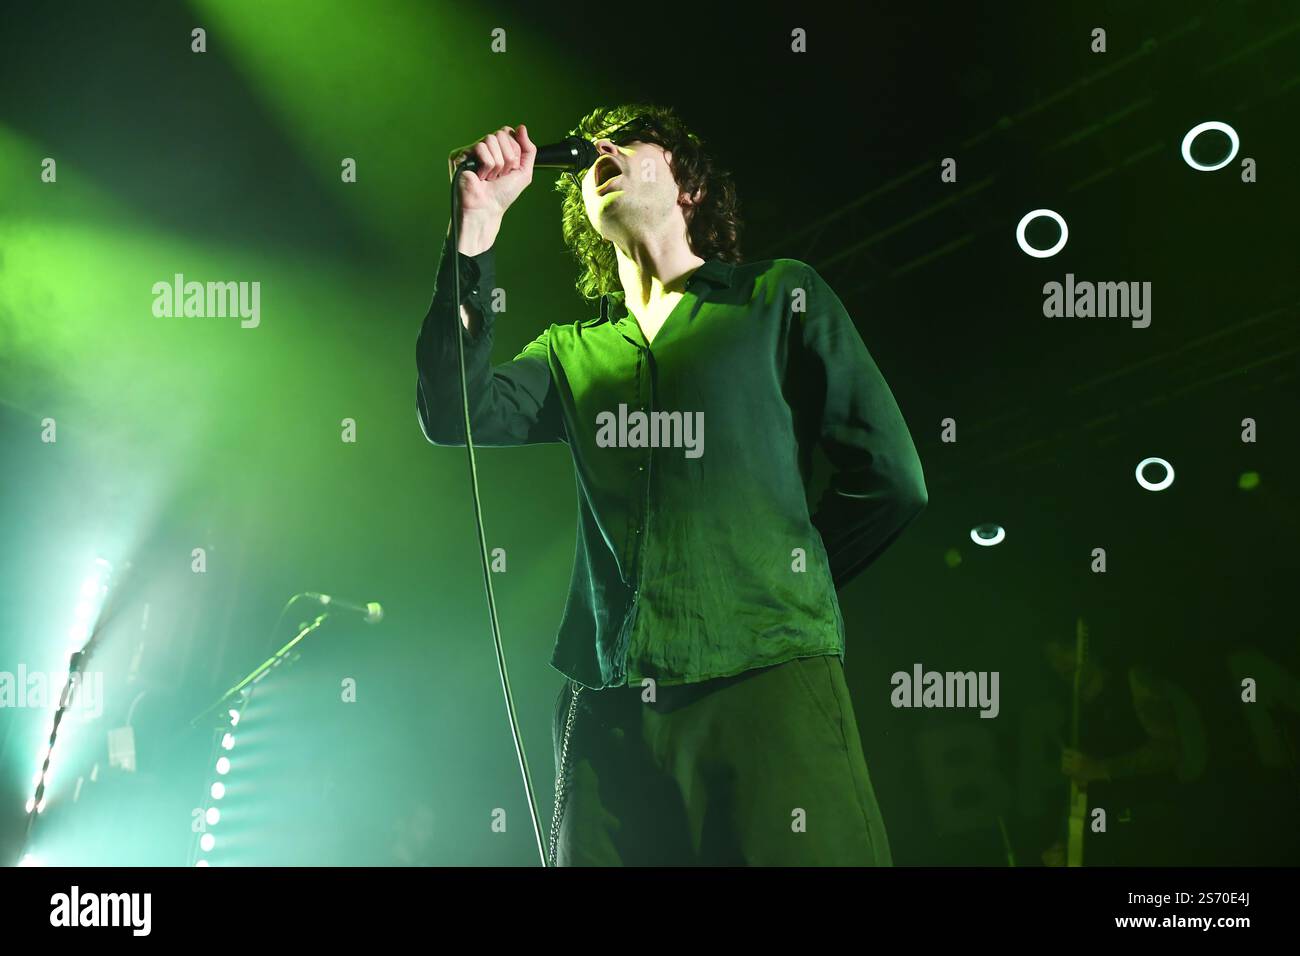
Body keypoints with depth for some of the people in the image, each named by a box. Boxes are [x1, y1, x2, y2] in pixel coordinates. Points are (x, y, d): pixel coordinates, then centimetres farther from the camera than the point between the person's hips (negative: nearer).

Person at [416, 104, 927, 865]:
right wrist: (478, 224, 1)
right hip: (608, 703, 3)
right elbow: (454, 415, 1)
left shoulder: (781, 296, 10)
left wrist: (783, 587, 9)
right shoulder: (573, 352, 19)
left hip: (767, 678, -3)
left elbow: (890, 480, 5)